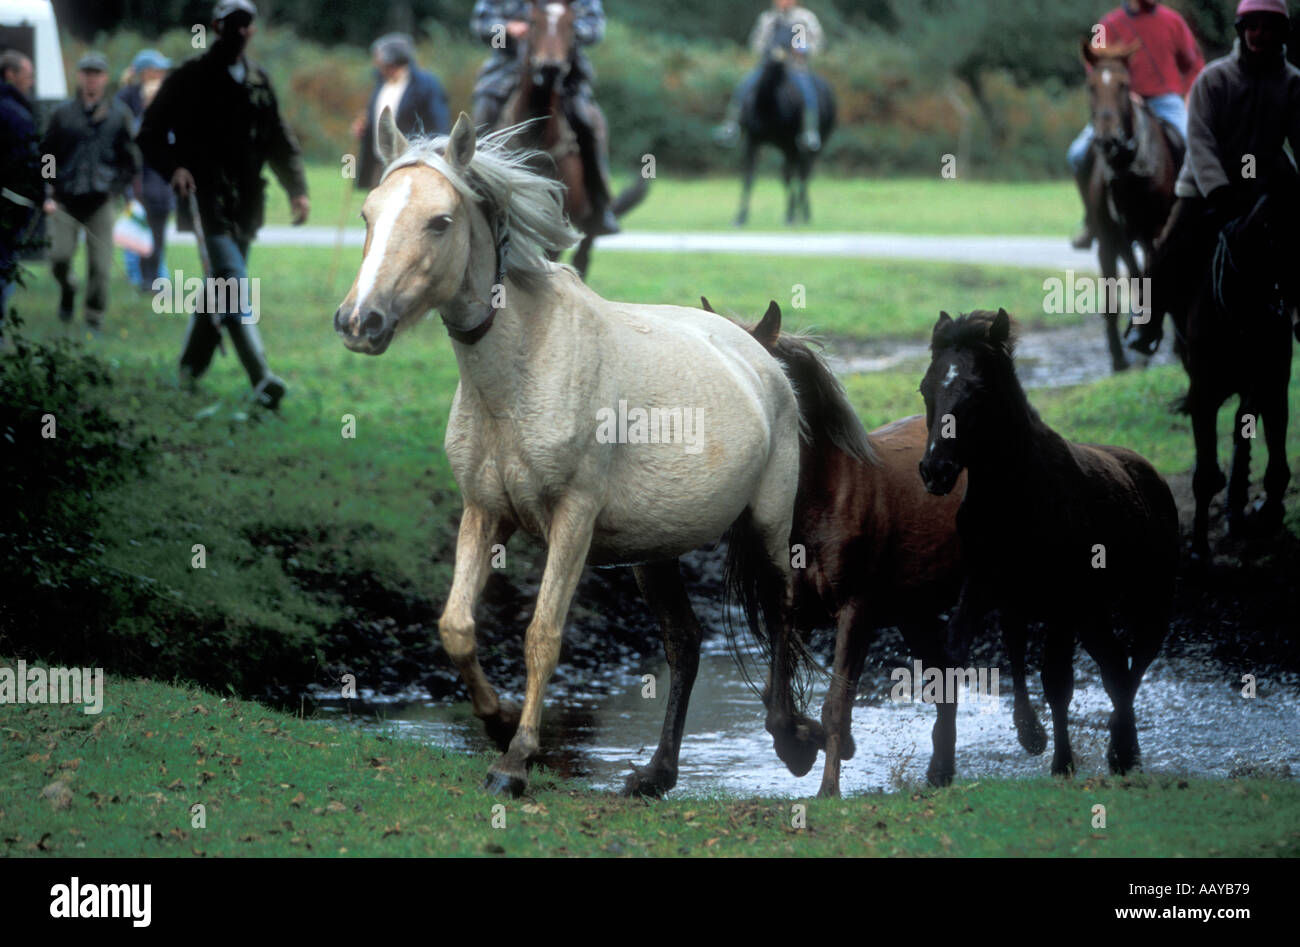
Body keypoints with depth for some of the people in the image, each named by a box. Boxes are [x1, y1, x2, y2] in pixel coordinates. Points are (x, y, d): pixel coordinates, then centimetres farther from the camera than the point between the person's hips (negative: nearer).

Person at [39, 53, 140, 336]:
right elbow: (45, 156, 10)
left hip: (102, 202, 0)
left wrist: (118, 189, -1)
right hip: (65, 200, 0)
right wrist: (48, 195, 2)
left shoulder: (119, 115, 6)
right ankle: (67, 291, 25)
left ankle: (95, 320, 9)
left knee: (100, 263, -3)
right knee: (60, 256, -7)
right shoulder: (63, 114, 6)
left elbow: (130, 159, 11)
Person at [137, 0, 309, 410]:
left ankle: (190, 368, 27)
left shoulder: (258, 82, 16)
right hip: (207, 194, -6)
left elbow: (280, 141, 20)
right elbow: (150, 133, 0)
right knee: (233, 283, -17)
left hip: (245, 201, 6)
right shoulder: (190, 78, 0)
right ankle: (260, 378, -28)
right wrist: (174, 167, -17)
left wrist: (297, 189, 9)